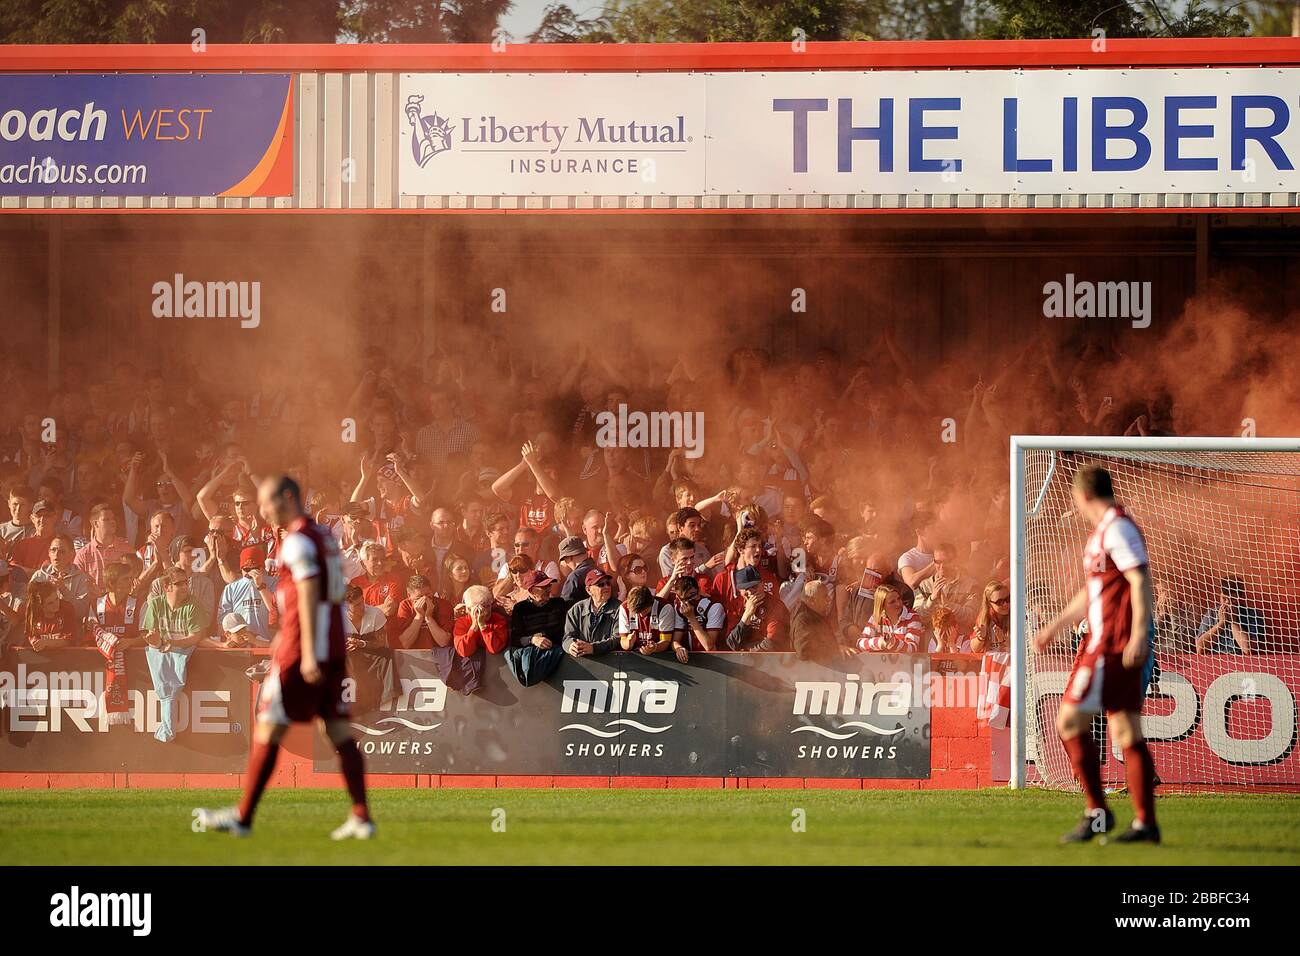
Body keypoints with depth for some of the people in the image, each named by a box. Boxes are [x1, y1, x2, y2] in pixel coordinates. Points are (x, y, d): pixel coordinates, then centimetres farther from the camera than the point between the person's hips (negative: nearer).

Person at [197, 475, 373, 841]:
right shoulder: (325, 537, 17)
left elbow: (309, 598, -18)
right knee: (340, 731, 4)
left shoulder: (298, 541, -11)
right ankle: (361, 817, -4)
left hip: (302, 649, -9)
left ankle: (242, 817, 5)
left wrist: (308, 654, -21)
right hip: (334, 646, 9)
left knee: (268, 729, 0)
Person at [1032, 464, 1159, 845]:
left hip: (1110, 645, -10)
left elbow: (1141, 581, -20)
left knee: (1070, 721, -5)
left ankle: (1097, 813, -6)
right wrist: (1055, 626, 38)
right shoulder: (1105, 531, 20)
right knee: (1126, 732, 7)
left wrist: (1139, 635, -26)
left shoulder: (1117, 529, -11)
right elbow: (1092, 592, 31)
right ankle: (1145, 823, 4)